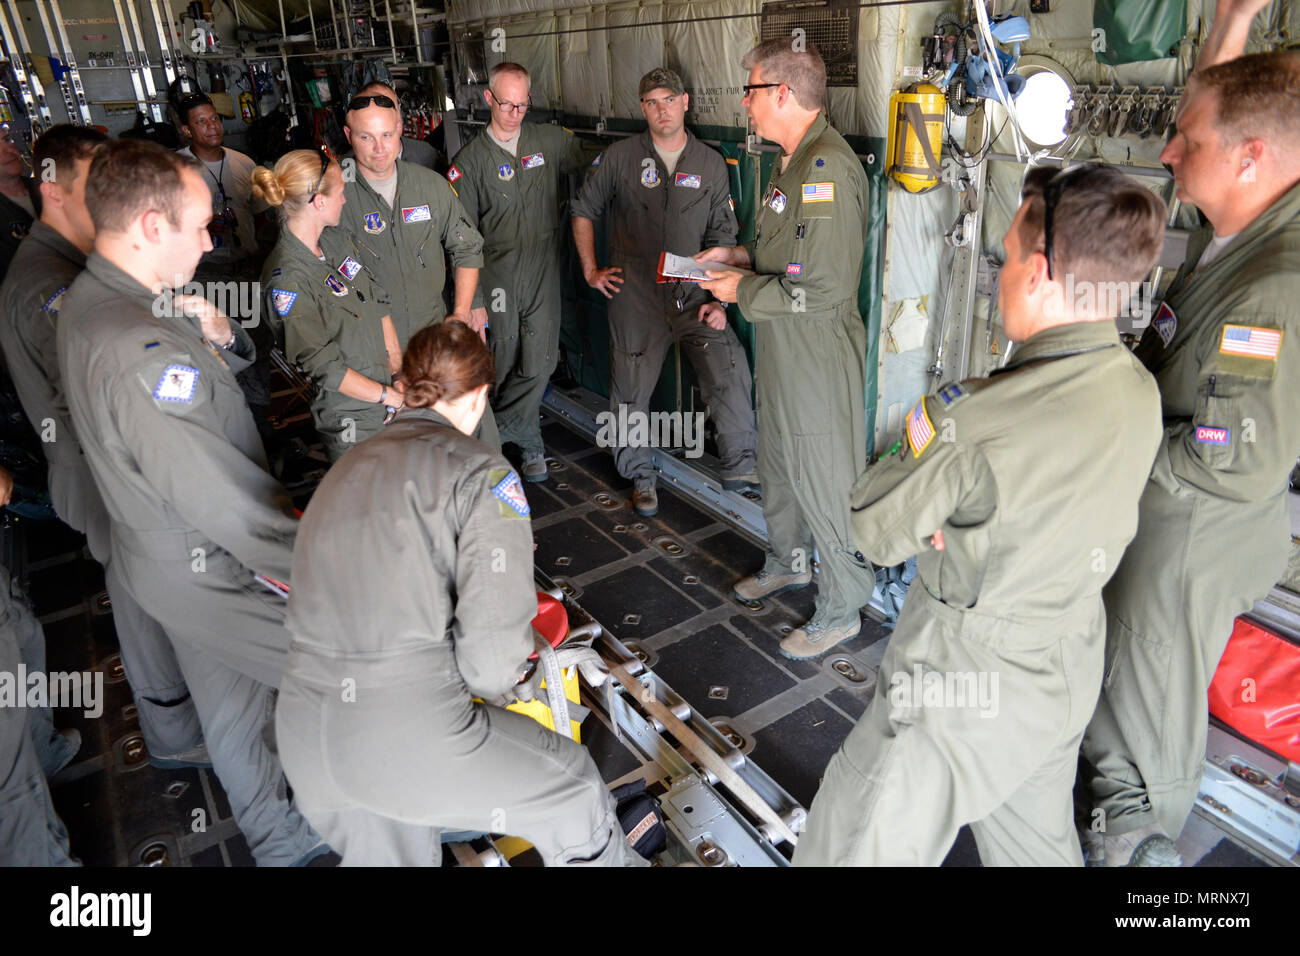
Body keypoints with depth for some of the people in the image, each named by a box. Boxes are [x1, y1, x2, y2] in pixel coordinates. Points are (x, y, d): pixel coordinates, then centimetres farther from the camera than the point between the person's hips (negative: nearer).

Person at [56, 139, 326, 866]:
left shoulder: (92, 300, 1)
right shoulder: (141, 352, -33)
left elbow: (238, 364, 11)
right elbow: (226, 504, -32)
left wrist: (216, 334, -10)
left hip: (169, 557, 10)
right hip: (216, 574, -10)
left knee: (233, 707, 25)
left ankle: (276, 838, 47)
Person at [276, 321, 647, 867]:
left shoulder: (347, 466, 13)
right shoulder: (479, 471, -7)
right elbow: (493, 642, -16)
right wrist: (483, 684, 6)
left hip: (302, 735, 7)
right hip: (408, 731, -7)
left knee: (390, 855, 35)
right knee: (573, 791, 18)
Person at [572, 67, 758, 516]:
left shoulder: (711, 164, 7)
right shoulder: (619, 158, 3)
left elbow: (722, 238, 7)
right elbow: (584, 211, 12)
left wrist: (718, 299, -2)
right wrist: (591, 271, 4)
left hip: (693, 292, 2)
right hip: (635, 297, -1)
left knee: (732, 372, -8)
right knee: (632, 390, 0)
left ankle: (739, 467, 9)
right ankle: (640, 475, 20)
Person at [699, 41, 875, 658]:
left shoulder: (828, 169, -22)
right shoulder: (793, 160, 11)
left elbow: (824, 289, -28)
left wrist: (744, 292, -17)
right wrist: (742, 255, 9)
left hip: (819, 360, -10)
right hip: (783, 354, 10)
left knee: (825, 484, 2)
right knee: (778, 468, 24)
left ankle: (840, 612, 20)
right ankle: (788, 563, 46)